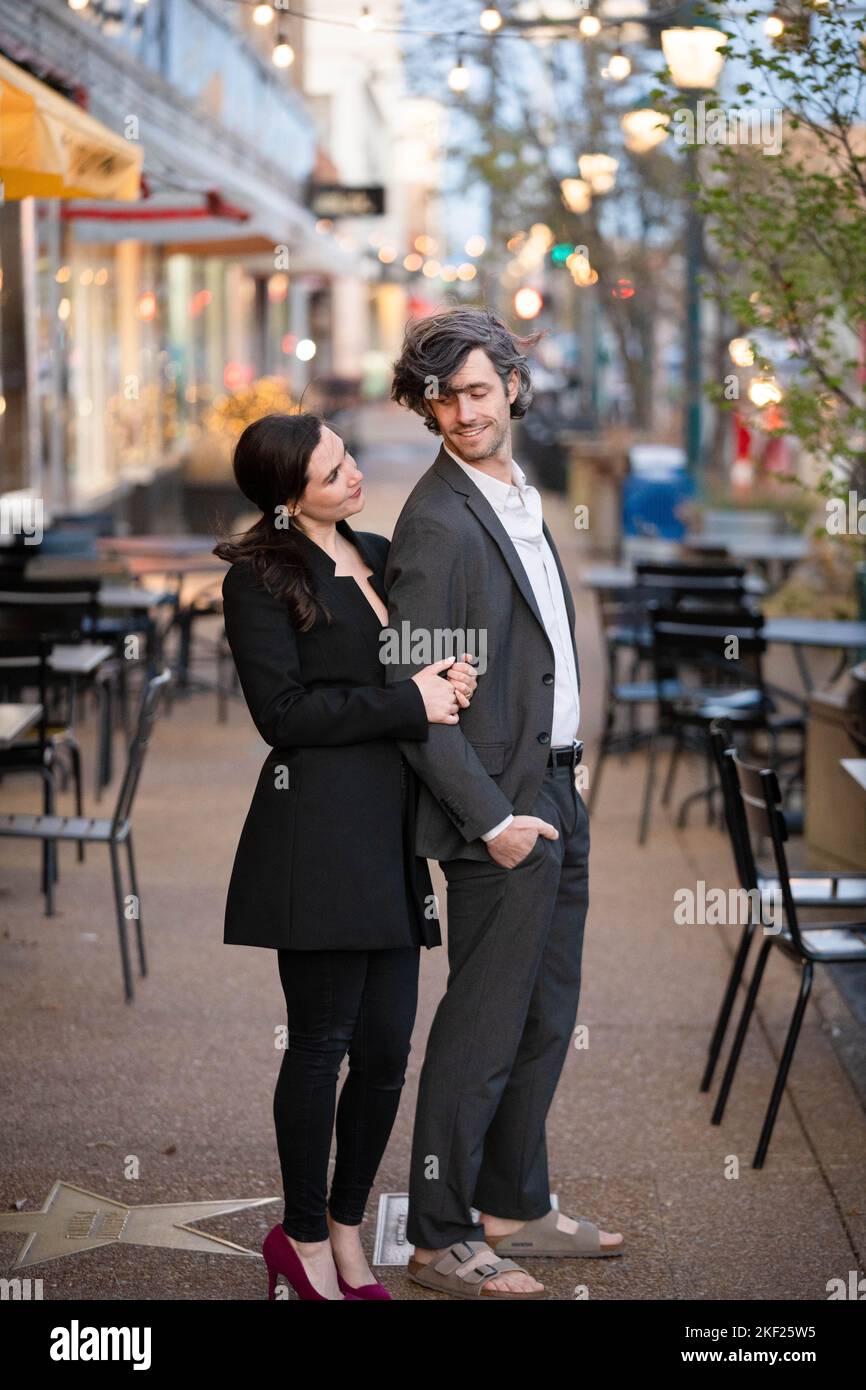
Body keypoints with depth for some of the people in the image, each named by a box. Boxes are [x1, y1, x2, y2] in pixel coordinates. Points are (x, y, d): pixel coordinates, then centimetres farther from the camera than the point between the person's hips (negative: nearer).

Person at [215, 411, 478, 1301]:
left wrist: (450, 677, 2)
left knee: (386, 1045, 7)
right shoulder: (260, 578, -5)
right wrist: (409, 702, -12)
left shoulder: (382, 557, 16)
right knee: (323, 1042, 0)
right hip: (317, 831, -7)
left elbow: (415, 664, 25)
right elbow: (282, 710, -12)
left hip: (391, 828, 7)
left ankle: (345, 1229, 23)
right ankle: (304, 1240, 15)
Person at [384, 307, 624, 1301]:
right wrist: (491, 818, -20)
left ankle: (513, 1207, 29)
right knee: (482, 1027, -2)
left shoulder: (517, 497, 13)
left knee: (545, 1018, 16)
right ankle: (440, 1239, 9)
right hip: (502, 812, -9)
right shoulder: (437, 522, -16)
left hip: (554, 799, 9)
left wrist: (560, 791, 16)